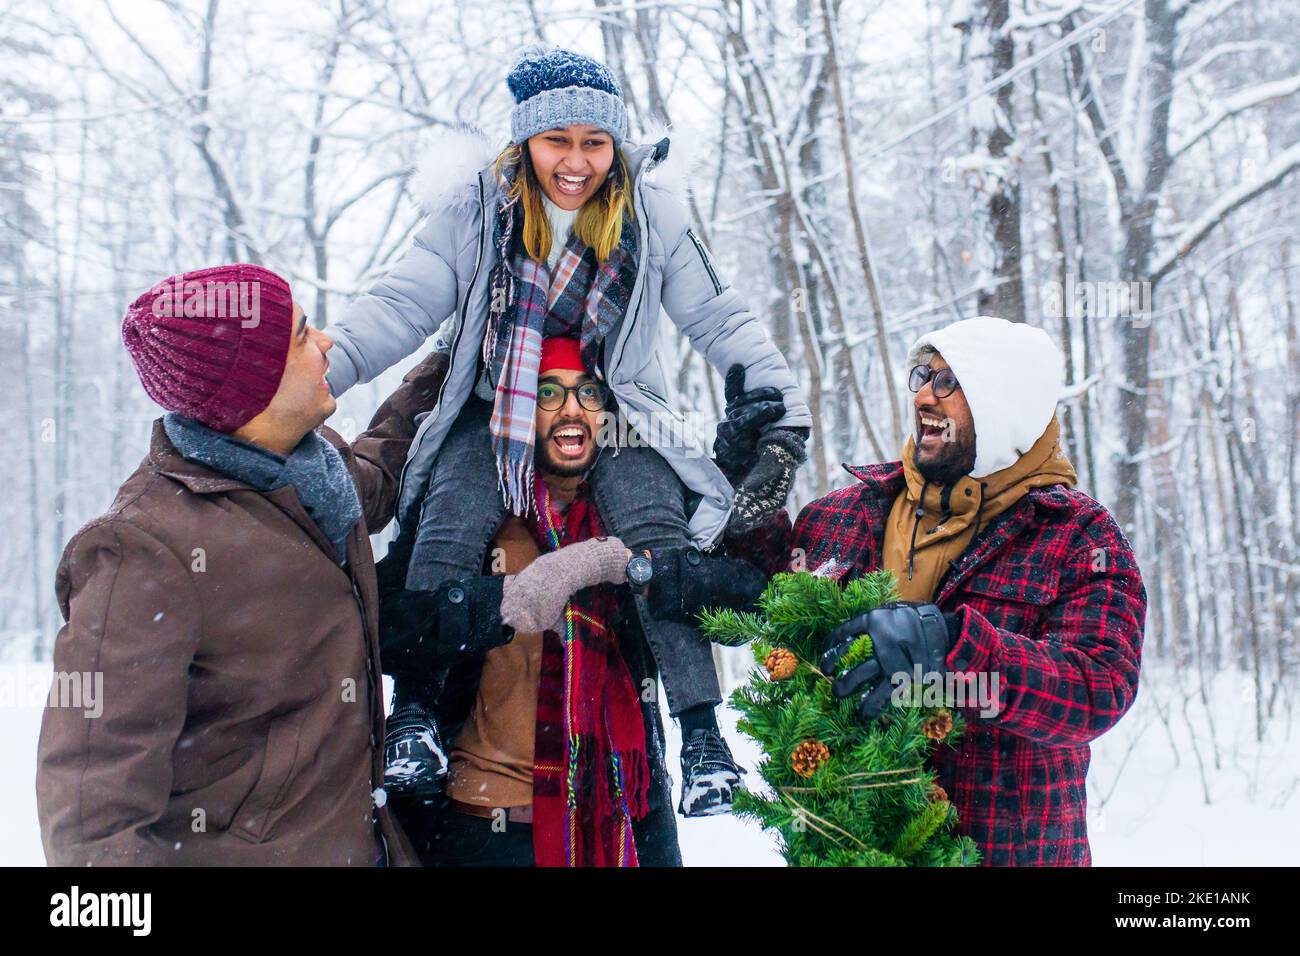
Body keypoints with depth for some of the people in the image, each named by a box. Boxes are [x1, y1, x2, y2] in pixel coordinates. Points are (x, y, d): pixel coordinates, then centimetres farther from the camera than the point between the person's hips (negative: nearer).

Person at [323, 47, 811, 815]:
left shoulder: (649, 214, -4)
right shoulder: (476, 205, -5)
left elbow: (718, 318, -1)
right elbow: (404, 305, -9)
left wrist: (784, 413, -11)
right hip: (493, 407, 1)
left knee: (657, 535, -24)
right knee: (448, 534, -24)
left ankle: (701, 733, -21)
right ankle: (413, 714, -14)